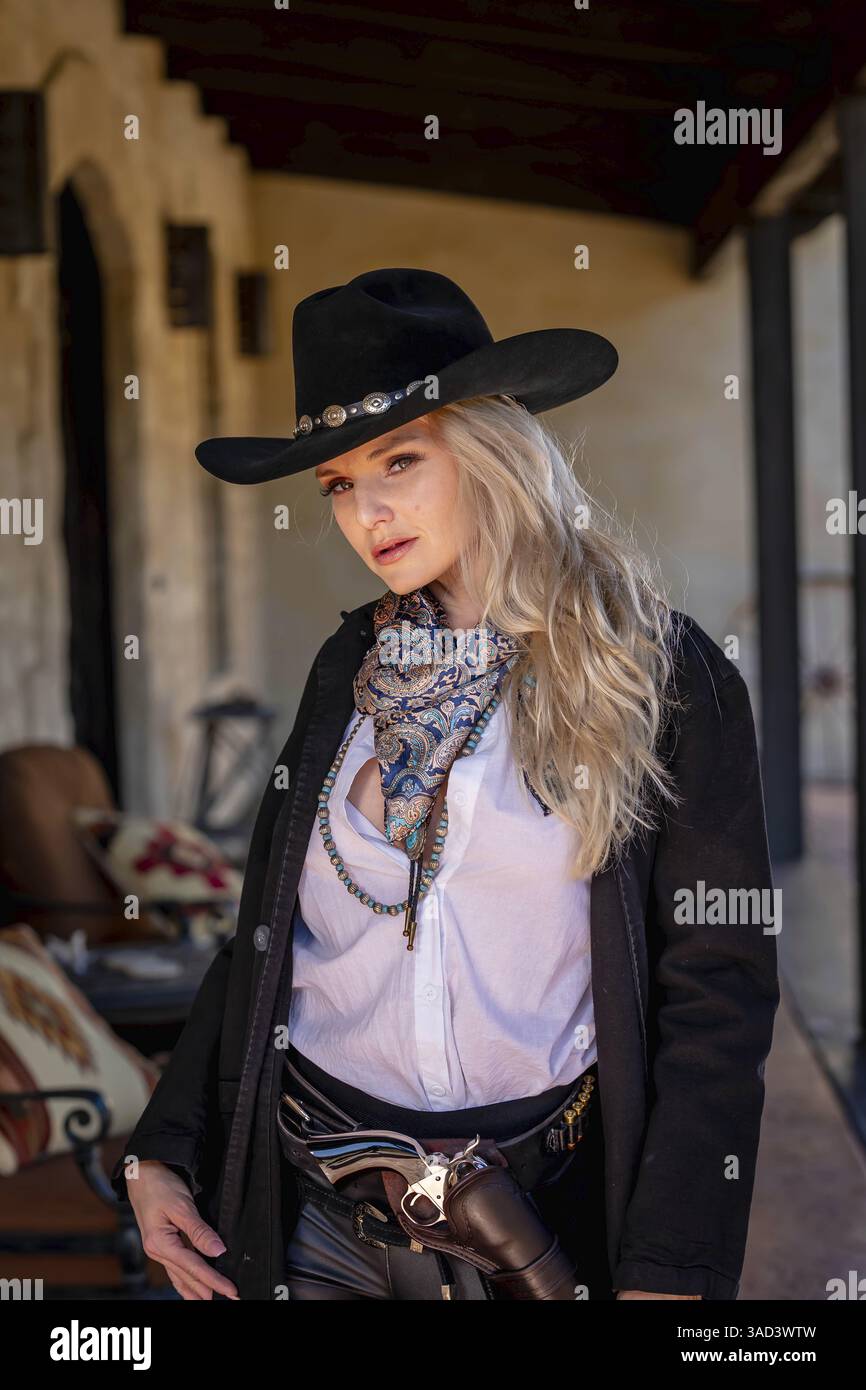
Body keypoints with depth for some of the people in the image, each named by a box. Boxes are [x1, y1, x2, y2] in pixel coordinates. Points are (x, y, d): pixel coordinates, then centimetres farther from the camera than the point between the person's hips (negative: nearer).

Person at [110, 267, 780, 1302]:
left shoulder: (663, 674, -8)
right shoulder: (346, 667, 4)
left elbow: (717, 991, -9)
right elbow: (262, 939, 10)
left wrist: (667, 1274, -13)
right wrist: (158, 1155, 3)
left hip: (547, 1210, -3)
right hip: (310, 1211, 3)